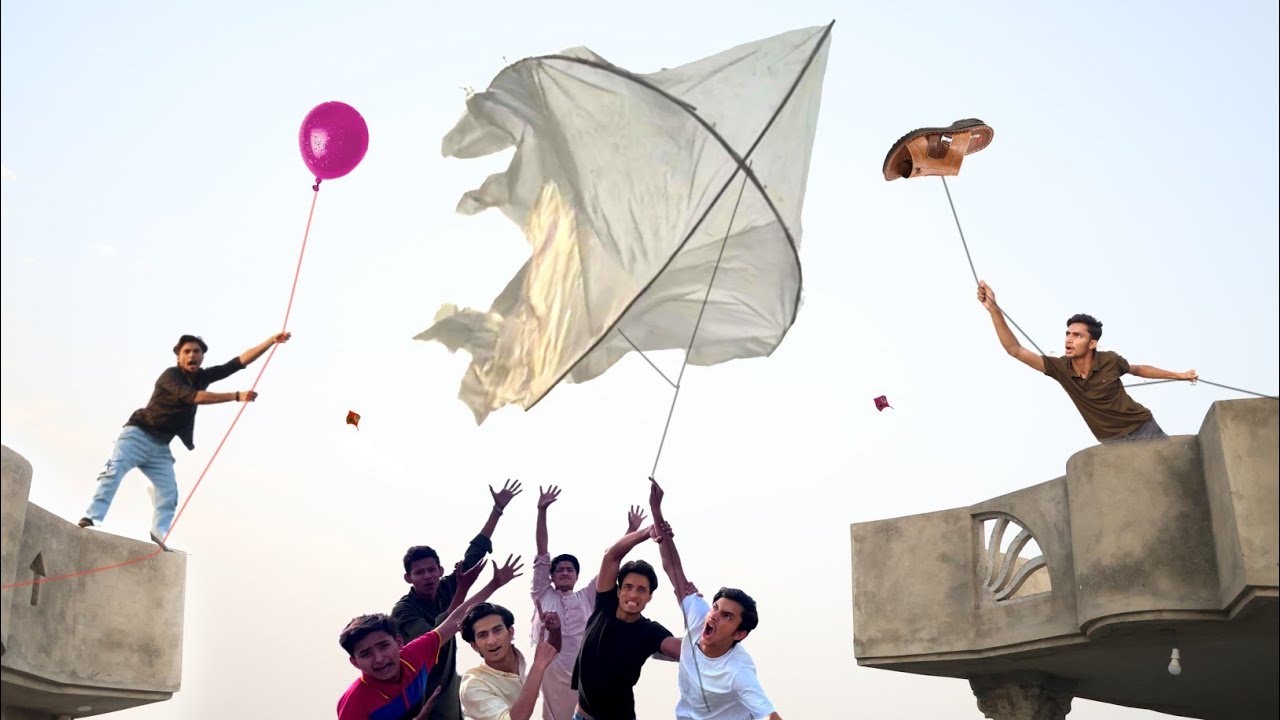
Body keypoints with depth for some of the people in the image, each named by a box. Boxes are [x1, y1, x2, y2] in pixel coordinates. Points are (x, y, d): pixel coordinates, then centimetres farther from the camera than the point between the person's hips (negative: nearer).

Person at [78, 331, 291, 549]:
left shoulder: (204, 376, 4)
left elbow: (240, 361, 5)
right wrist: (237, 396, -40)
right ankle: (91, 520, -29)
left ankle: (158, 538, -14)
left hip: (160, 446, 6)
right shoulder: (170, 376, -17)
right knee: (113, 472, -22)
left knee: (169, 493, -8)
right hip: (138, 435, -6)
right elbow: (193, 397, -34)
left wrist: (272, 340, -1)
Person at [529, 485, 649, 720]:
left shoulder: (587, 596, 13)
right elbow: (542, 554, 3)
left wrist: (631, 531, 4)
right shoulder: (543, 595, 9)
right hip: (552, 675, -1)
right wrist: (542, 511, -2)